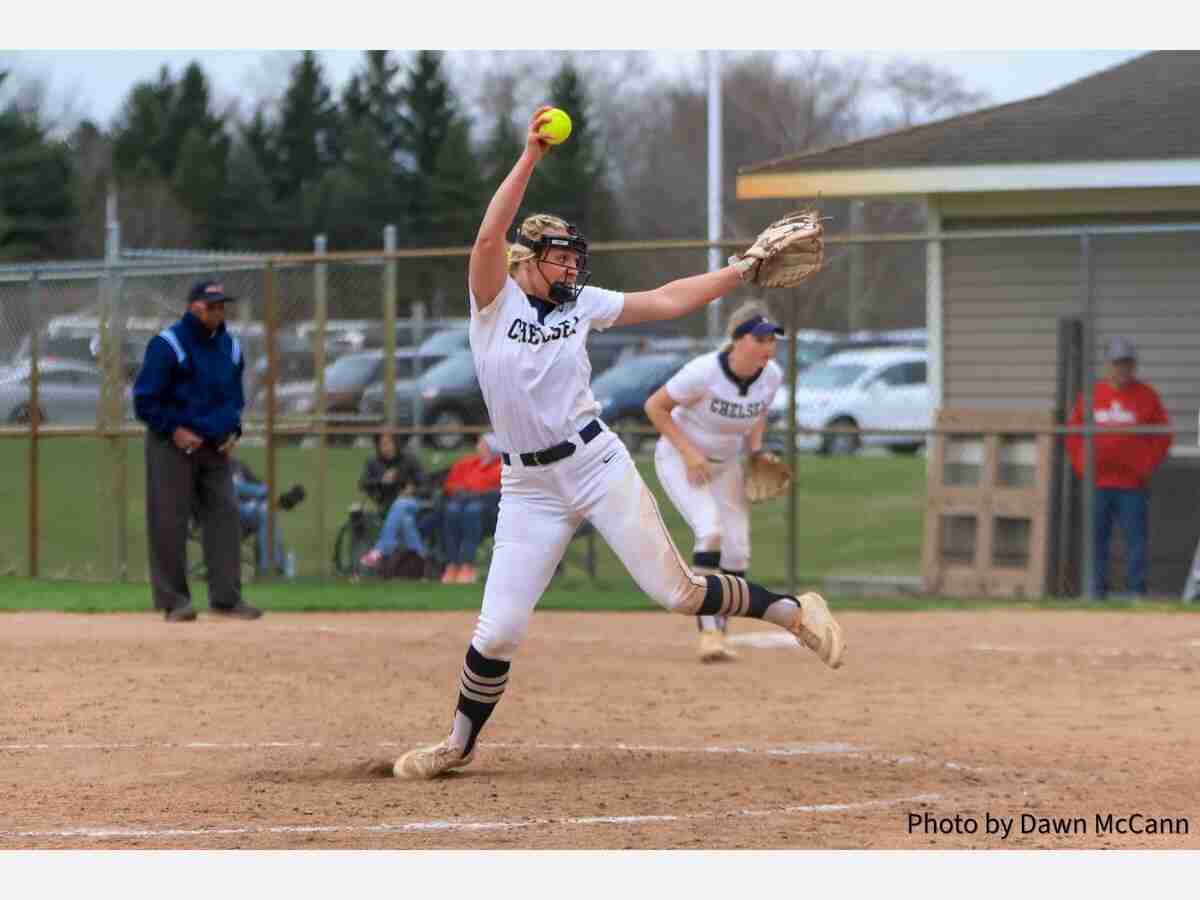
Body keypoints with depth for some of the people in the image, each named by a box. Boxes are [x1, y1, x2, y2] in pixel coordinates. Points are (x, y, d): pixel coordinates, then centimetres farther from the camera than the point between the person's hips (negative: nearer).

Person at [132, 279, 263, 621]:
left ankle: (226, 597, 4)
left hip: (216, 447, 6)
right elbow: (145, 399, -8)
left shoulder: (230, 347, 10)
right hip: (174, 446, -6)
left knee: (224, 516, 1)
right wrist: (173, 429, -15)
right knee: (169, 521, -4)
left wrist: (233, 429, 7)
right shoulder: (167, 345, -10)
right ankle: (173, 600, 1)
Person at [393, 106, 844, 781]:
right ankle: (460, 746, 19)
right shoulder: (494, 301, -3)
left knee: (678, 592, -4)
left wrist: (744, 269, 3)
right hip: (529, 488, -1)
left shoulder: (582, 305, 5)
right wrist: (531, 158, -24)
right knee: (497, 632, -1)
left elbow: (667, 302, 7)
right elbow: (489, 237, -20)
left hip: (599, 465, 1)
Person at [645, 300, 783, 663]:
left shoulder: (771, 375, -13)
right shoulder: (704, 372, -30)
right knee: (710, 531, -27)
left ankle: (719, 635, 17)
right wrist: (688, 452, -23)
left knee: (737, 551, 0)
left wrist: (756, 450, -7)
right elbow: (655, 406, -19)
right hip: (679, 458, -6)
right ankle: (708, 633, -27)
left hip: (726, 464, 6)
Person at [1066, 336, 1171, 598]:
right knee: (1096, 538, 3)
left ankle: (1136, 590, -1)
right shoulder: (1091, 395, 9)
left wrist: (1147, 467, -5)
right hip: (1097, 483, 2)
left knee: (1135, 538, -4)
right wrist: (1081, 467, 1)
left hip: (1132, 484, -2)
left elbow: (1162, 437, 3)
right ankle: (1097, 591, 8)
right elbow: (1073, 435, 11)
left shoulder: (1147, 396, 4)